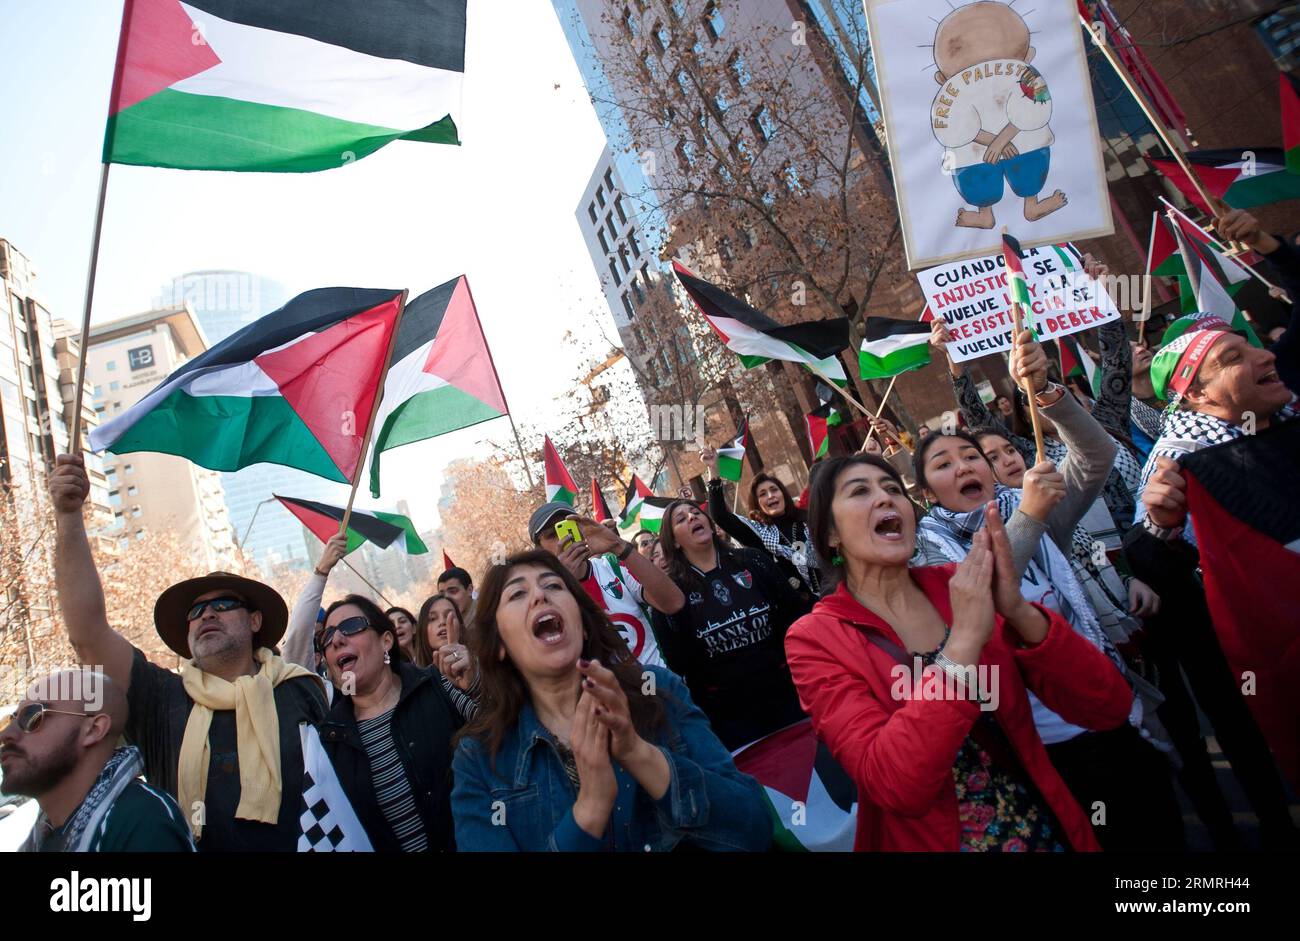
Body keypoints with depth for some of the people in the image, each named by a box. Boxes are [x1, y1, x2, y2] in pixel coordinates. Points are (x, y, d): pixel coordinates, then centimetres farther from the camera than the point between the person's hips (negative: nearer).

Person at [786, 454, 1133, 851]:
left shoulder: (958, 585, -6)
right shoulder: (815, 640, -15)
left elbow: (1108, 708, -11)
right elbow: (896, 786, -27)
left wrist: (1020, 611, -26)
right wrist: (964, 640, -31)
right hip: (928, 842, -1)